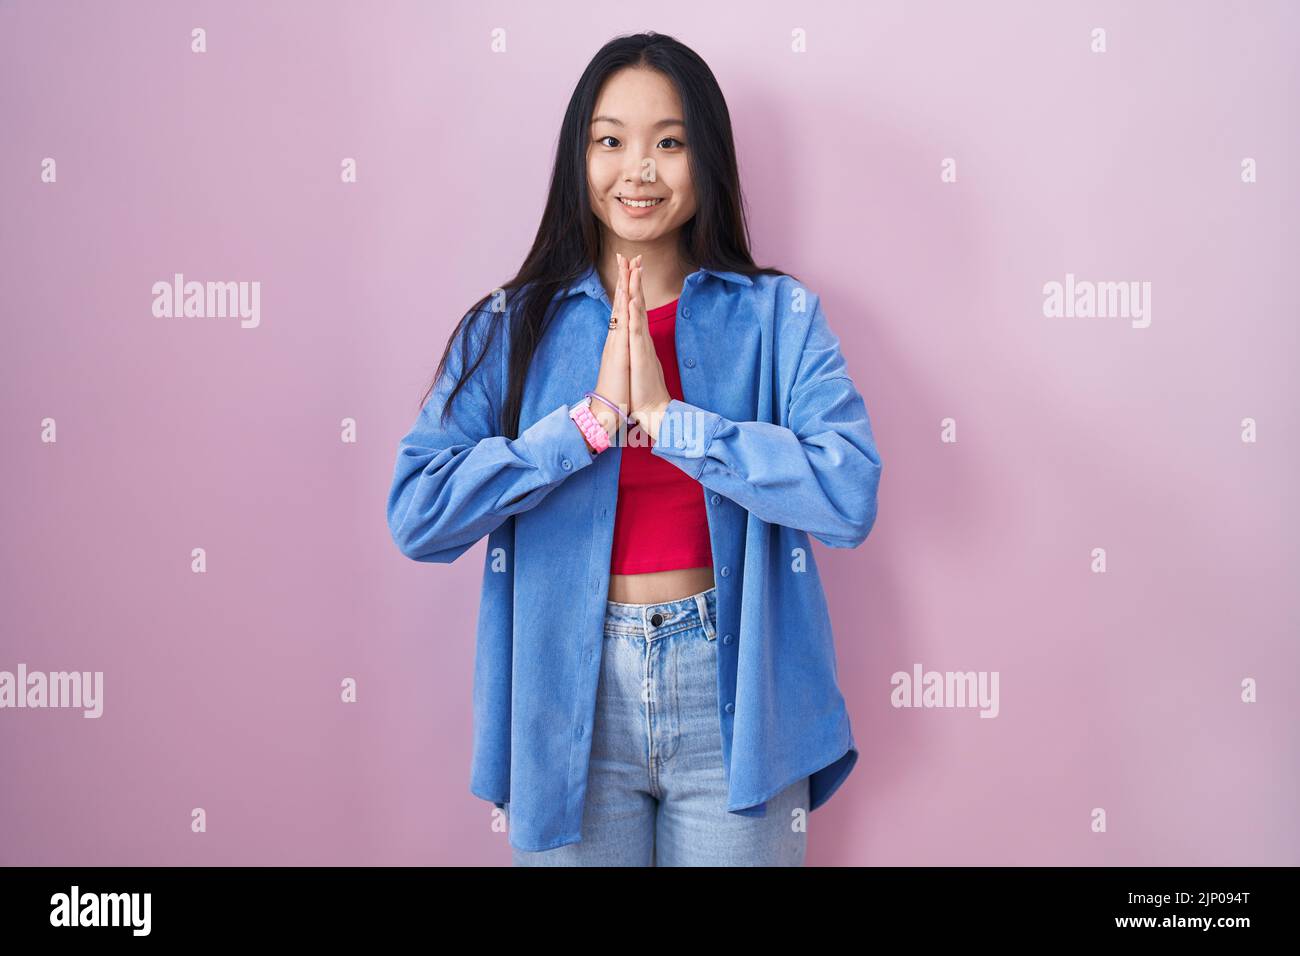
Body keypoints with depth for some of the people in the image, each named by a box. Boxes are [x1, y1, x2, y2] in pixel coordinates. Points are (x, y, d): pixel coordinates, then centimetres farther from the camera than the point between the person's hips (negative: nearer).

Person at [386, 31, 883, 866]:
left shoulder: (778, 314, -1)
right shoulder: (511, 326, 1)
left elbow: (850, 495, -16)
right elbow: (417, 515, -11)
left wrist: (667, 417, -19)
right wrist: (592, 419, -16)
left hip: (733, 700, 0)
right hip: (570, 698, 1)